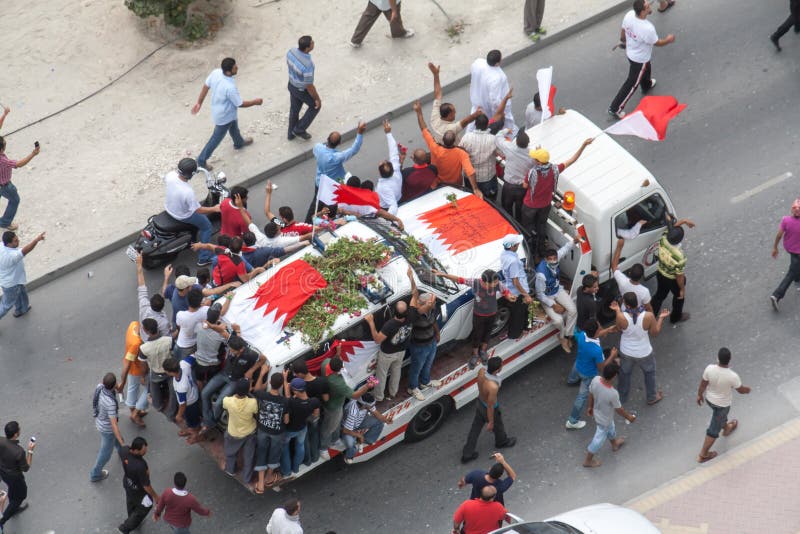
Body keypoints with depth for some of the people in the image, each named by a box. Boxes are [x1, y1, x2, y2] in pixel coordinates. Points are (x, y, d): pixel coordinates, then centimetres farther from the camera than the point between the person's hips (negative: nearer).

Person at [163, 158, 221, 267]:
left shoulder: (171, 175, -25)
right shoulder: (188, 192, -41)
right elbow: (198, 210, -28)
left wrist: (178, 170, 14)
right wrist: (214, 209, -16)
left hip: (168, 208, 7)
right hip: (182, 215, -7)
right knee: (207, 226, 15)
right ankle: (204, 258, 22)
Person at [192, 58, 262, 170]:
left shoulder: (216, 72, -21)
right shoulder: (230, 87, -41)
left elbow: (206, 86, -7)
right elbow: (240, 104, -25)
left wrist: (199, 103, 7)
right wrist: (255, 102, -8)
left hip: (217, 109, 8)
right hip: (224, 116, -8)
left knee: (234, 126, 35)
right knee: (216, 138, 15)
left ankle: (239, 143, 64)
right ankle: (202, 160, 31)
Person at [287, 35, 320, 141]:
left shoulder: (291, 52, -22)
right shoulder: (307, 66, -44)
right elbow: (309, 87, -30)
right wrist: (317, 99, -12)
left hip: (292, 85, 6)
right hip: (303, 90, -6)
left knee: (294, 109, 30)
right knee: (315, 105, 25)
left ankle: (292, 133, 51)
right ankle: (299, 129, 35)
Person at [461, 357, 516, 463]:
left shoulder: (481, 370, -25)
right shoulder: (493, 387, -45)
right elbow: (490, 406, -29)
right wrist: (490, 422, -12)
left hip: (479, 402, 6)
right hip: (490, 409, -6)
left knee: (475, 428, 25)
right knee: (497, 426, 28)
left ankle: (467, 454, 39)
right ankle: (502, 441, 60)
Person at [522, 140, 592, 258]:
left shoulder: (532, 172, -37)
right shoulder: (555, 170, -27)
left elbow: (525, 185, -17)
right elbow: (572, 160, -20)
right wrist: (584, 145, -21)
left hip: (530, 205, -4)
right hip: (545, 205, 4)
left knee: (527, 226, 21)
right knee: (542, 226, 27)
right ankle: (541, 251, 44)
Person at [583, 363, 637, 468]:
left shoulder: (595, 380, -28)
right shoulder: (613, 394, -43)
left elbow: (591, 394, -6)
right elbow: (619, 409, -23)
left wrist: (590, 406, 14)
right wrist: (629, 417, -1)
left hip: (597, 412, 6)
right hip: (604, 419, -6)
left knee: (610, 428, 35)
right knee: (599, 439, 20)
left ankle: (614, 444, 65)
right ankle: (588, 461, 41)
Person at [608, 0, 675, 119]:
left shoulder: (629, 15, -24)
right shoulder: (648, 29, -42)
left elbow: (623, 31, -4)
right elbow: (657, 42, -20)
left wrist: (623, 41, 19)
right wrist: (668, 40, 2)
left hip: (630, 52, 8)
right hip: (640, 59, -8)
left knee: (645, 69, 37)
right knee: (632, 84, 12)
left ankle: (647, 85, 69)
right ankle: (615, 108, 22)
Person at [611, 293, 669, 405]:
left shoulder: (621, 316, -29)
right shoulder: (648, 316, -29)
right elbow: (655, 333, -13)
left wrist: (617, 311, -1)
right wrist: (661, 318, -2)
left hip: (626, 353, 1)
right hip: (644, 353, -1)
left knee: (624, 373, 30)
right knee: (649, 372, 30)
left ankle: (622, 397, 52)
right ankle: (652, 397, 49)